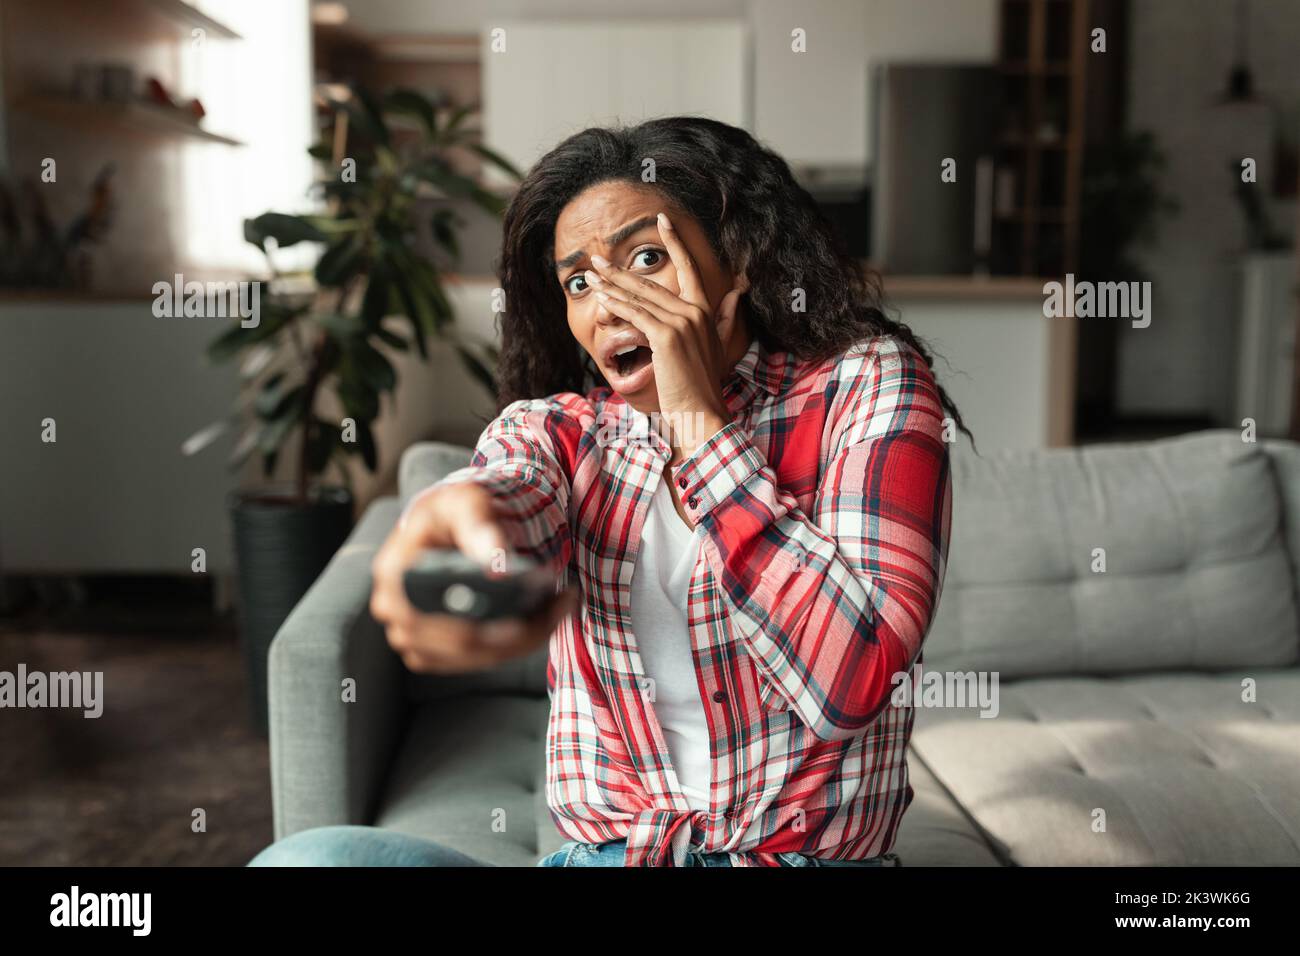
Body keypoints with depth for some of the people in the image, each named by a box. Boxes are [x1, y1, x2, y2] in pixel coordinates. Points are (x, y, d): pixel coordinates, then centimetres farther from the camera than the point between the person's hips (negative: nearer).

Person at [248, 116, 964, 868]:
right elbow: (505, 495, -20)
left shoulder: (864, 384, -4)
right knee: (303, 857, -23)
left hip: (811, 850, -2)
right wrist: (451, 523, -44)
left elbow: (852, 682, -18)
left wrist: (699, 418, -16)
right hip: (598, 849, 3)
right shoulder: (550, 428, 6)